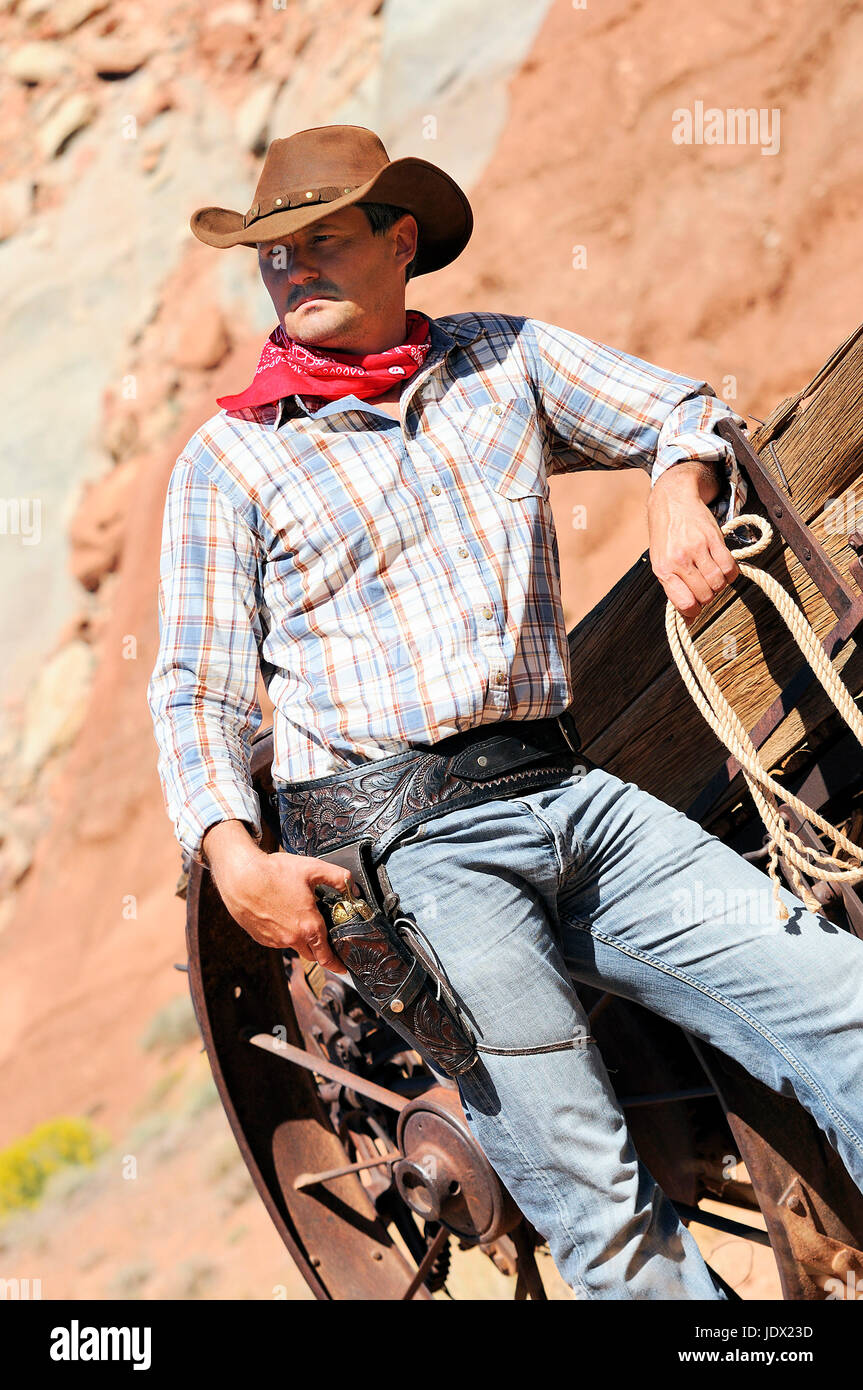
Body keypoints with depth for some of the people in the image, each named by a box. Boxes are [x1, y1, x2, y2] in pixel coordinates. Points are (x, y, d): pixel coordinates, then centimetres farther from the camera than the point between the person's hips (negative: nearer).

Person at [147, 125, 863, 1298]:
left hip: (573, 795, 4)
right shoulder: (227, 461, 6)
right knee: (594, 1202, -11)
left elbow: (681, 410, 25)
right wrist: (234, 856, -12)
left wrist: (680, 491, 2)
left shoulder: (505, 360, 16)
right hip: (410, 850, -4)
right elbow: (197, 690, 4)